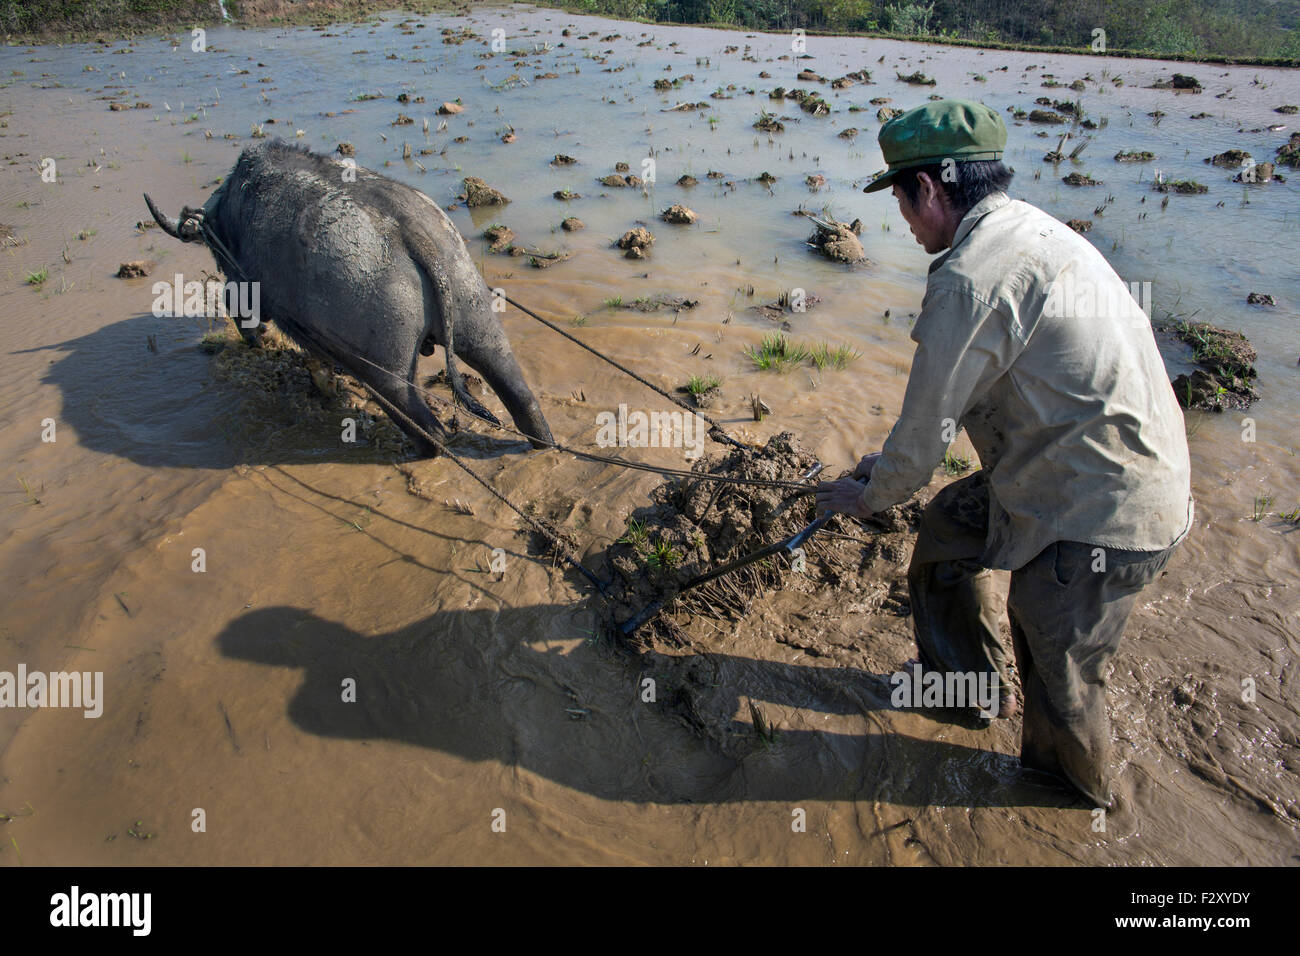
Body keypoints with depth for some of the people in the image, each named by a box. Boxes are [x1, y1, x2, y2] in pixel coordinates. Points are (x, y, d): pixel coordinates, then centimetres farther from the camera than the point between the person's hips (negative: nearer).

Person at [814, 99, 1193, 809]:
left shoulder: (970, 277, -22)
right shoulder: (1029, 229, 10)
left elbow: (928, 426, -14)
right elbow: (962, 394, 17)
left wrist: (872, 494, 5)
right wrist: (889, 462, 21)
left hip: (1100, 519, -10)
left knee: (1057, 681, 9)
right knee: (947, 527, 23)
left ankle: (1077, 803, 38)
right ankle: (973, 681, 44)